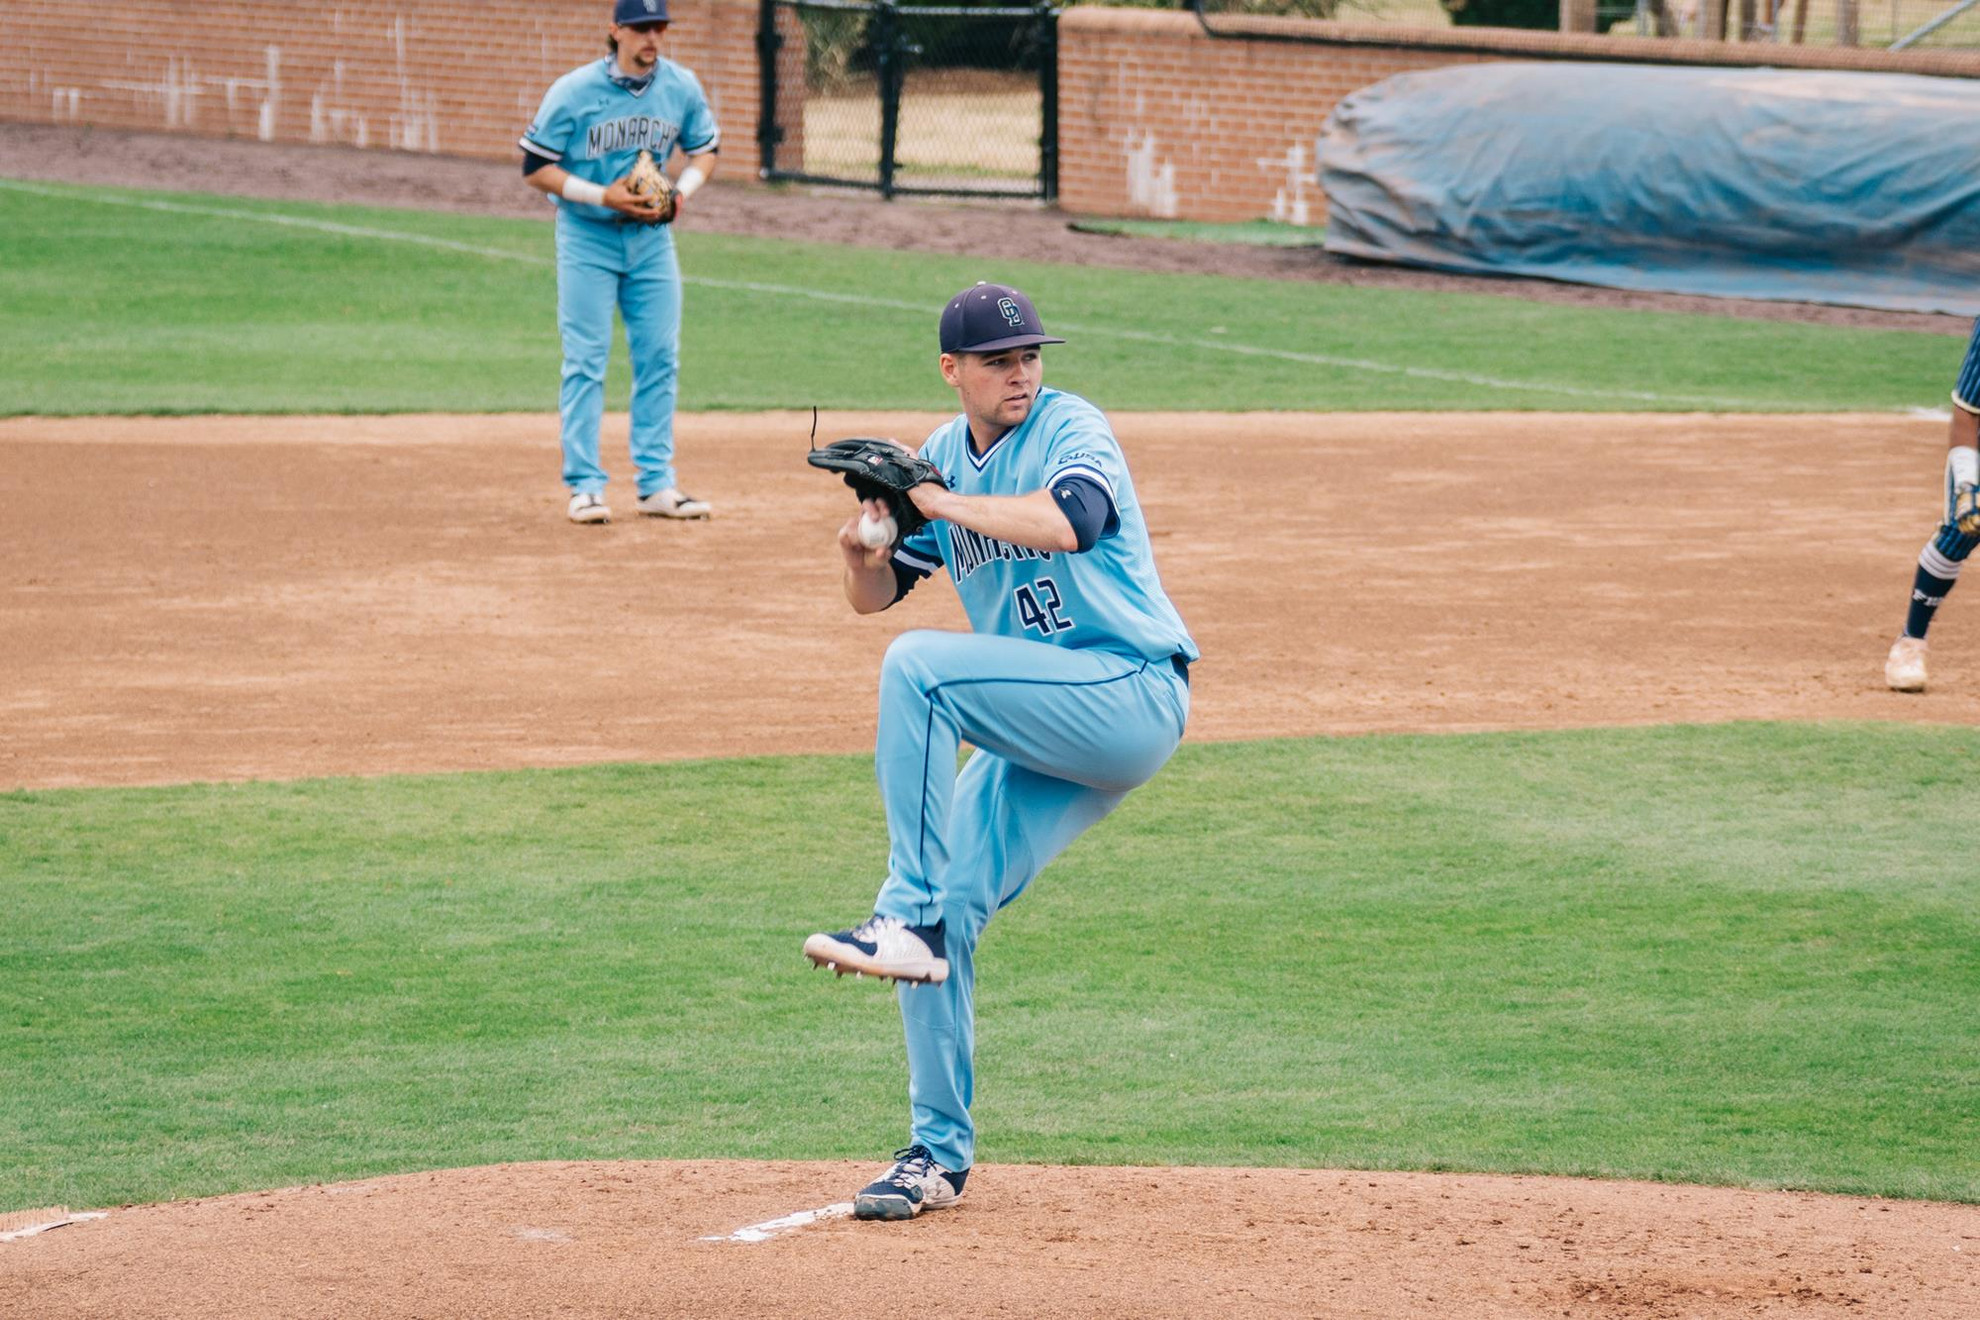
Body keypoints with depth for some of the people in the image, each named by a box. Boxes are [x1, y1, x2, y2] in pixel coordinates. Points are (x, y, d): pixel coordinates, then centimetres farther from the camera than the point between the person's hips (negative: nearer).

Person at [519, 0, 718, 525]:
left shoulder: (681, 88, -3)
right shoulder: (573, 92, -14)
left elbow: (705, 148, 12)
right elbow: (536, 167, -10)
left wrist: (682, 191, -9)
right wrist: (603, 196, -20)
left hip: (651, 236, 4)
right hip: (587, 239, -4)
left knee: (659, 358, 5)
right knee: (586, 360, -4)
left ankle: (656, 483, 12)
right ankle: (585, 486, 0)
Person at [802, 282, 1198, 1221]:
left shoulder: (1072, 429, -9)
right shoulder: (943, 455, 12)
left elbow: (1069, 521, -31)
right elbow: (874, 595, 15)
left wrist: (937, 501, -24)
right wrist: (861, 552, -8)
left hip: (1133, 694, -7)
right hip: (1041, 736, 7)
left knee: (917, 666, -26)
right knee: (945, 916, -1)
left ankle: (908, 918, -26)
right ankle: (938, 1152, 10)